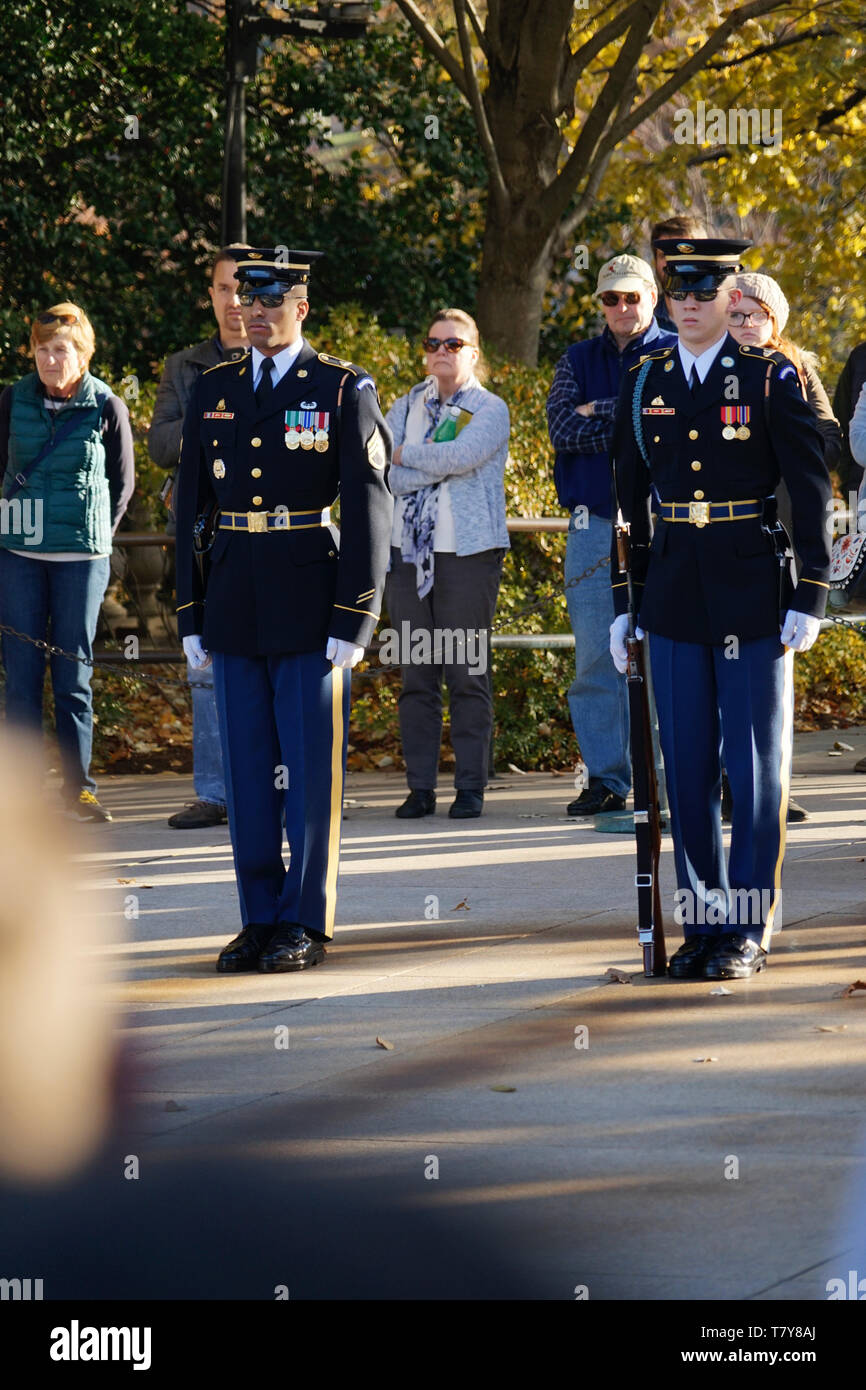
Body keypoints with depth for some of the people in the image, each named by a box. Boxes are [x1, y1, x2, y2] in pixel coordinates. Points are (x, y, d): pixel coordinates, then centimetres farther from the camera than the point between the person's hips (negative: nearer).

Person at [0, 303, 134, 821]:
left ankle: (78, 785, 10)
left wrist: (98, 534, 3)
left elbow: (123, 482, 7)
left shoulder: (106, 407, -3)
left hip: (81, 556, -2)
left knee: (73, 674, 2)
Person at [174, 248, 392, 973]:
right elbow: (193, 506, 12)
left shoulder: (345, 391, -3)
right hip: (235, 609, 4)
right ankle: (260, 919, 15)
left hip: (311, 612, -4)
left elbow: (369, 511, -6)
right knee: (247, 769, 7)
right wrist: (191, 615, 7)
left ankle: (307, 924, 7)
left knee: (311, 770, 0)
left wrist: (353, 621, -12)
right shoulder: (214, 391, 10)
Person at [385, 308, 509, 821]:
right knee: (417, 676, 4)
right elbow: (383, 475, -2)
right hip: (409, 552, 4)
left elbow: (464, 455, -18)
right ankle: (421, 787, 8)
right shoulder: (405, 409, 14)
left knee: (468, 674, -3)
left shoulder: (491, 409, 2)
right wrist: (440, 465, -11)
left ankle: (471, 787, 2)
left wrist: (408, 456, -6)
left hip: (469, 553, -4)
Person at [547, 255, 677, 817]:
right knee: (596, 658, 1)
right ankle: (606, 780, 6)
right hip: (594, 523, 3)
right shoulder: (578, 361, 15)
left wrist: (600, 411, -7)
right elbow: (563, 429, -1)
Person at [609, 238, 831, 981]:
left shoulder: (772, 377, -3)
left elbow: (812, 490, -4)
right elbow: (631, 497, 12)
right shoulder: (644, 384, 8)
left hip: (752, 598, -3)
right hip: (674, 600, 4)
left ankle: (750, 927, 7)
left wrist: (810, 597, -8)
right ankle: (702, 922, 15)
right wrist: (625, 602, 10)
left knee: (758, 769, 1)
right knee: (687, 769, 7)